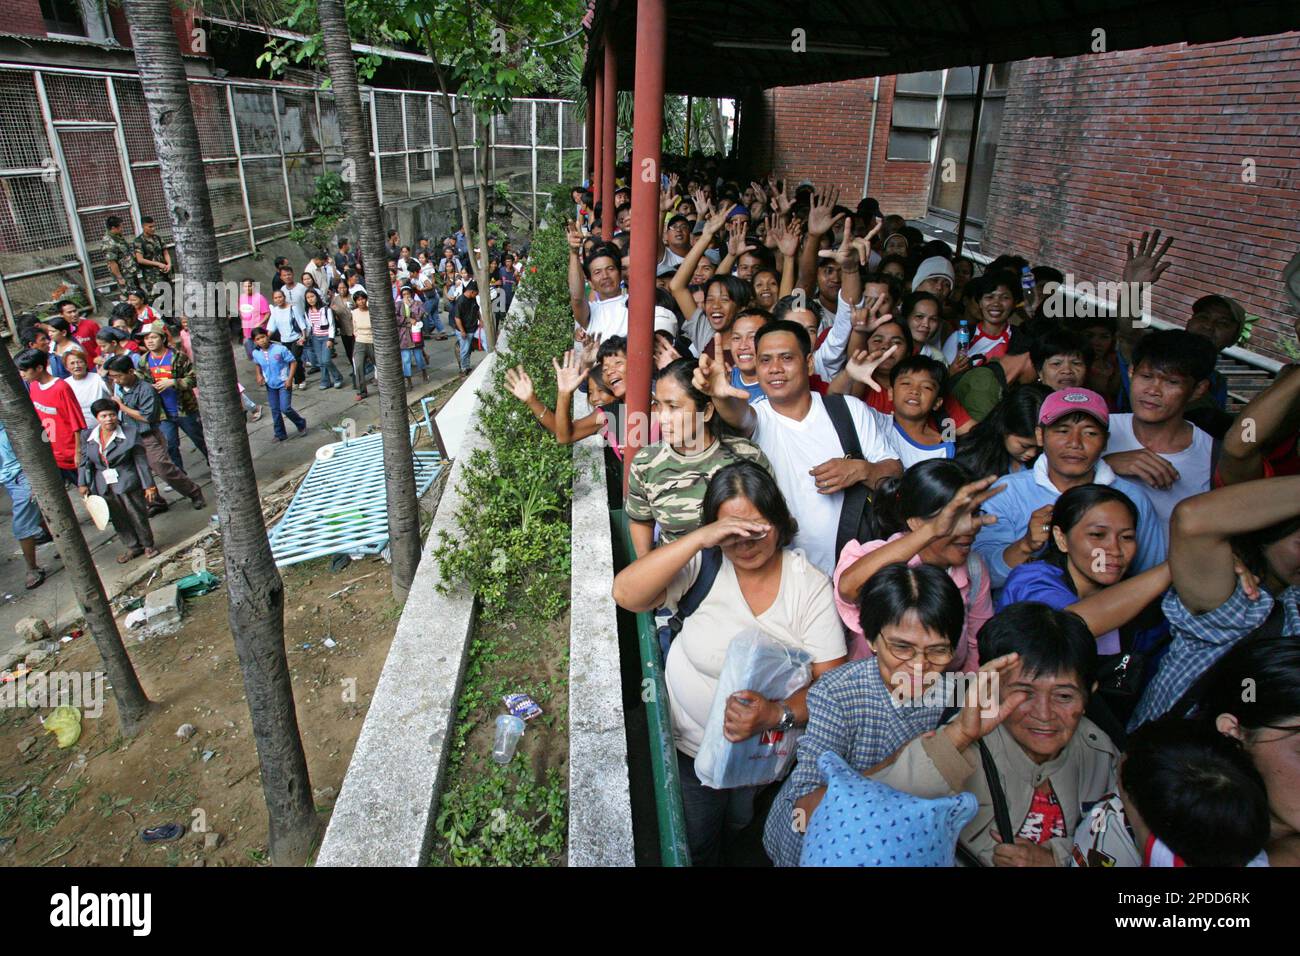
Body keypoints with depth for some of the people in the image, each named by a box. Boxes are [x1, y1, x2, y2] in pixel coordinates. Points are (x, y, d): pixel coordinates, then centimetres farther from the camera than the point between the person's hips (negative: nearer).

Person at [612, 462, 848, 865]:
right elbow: (625, 594, -32)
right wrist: (699, 539, -39)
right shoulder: (703, 564, -18)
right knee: (694, 848, 19)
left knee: (739, 827, 29)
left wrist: (776, 716, -36)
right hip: (690, 743, -1)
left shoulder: (810, 585, -15)